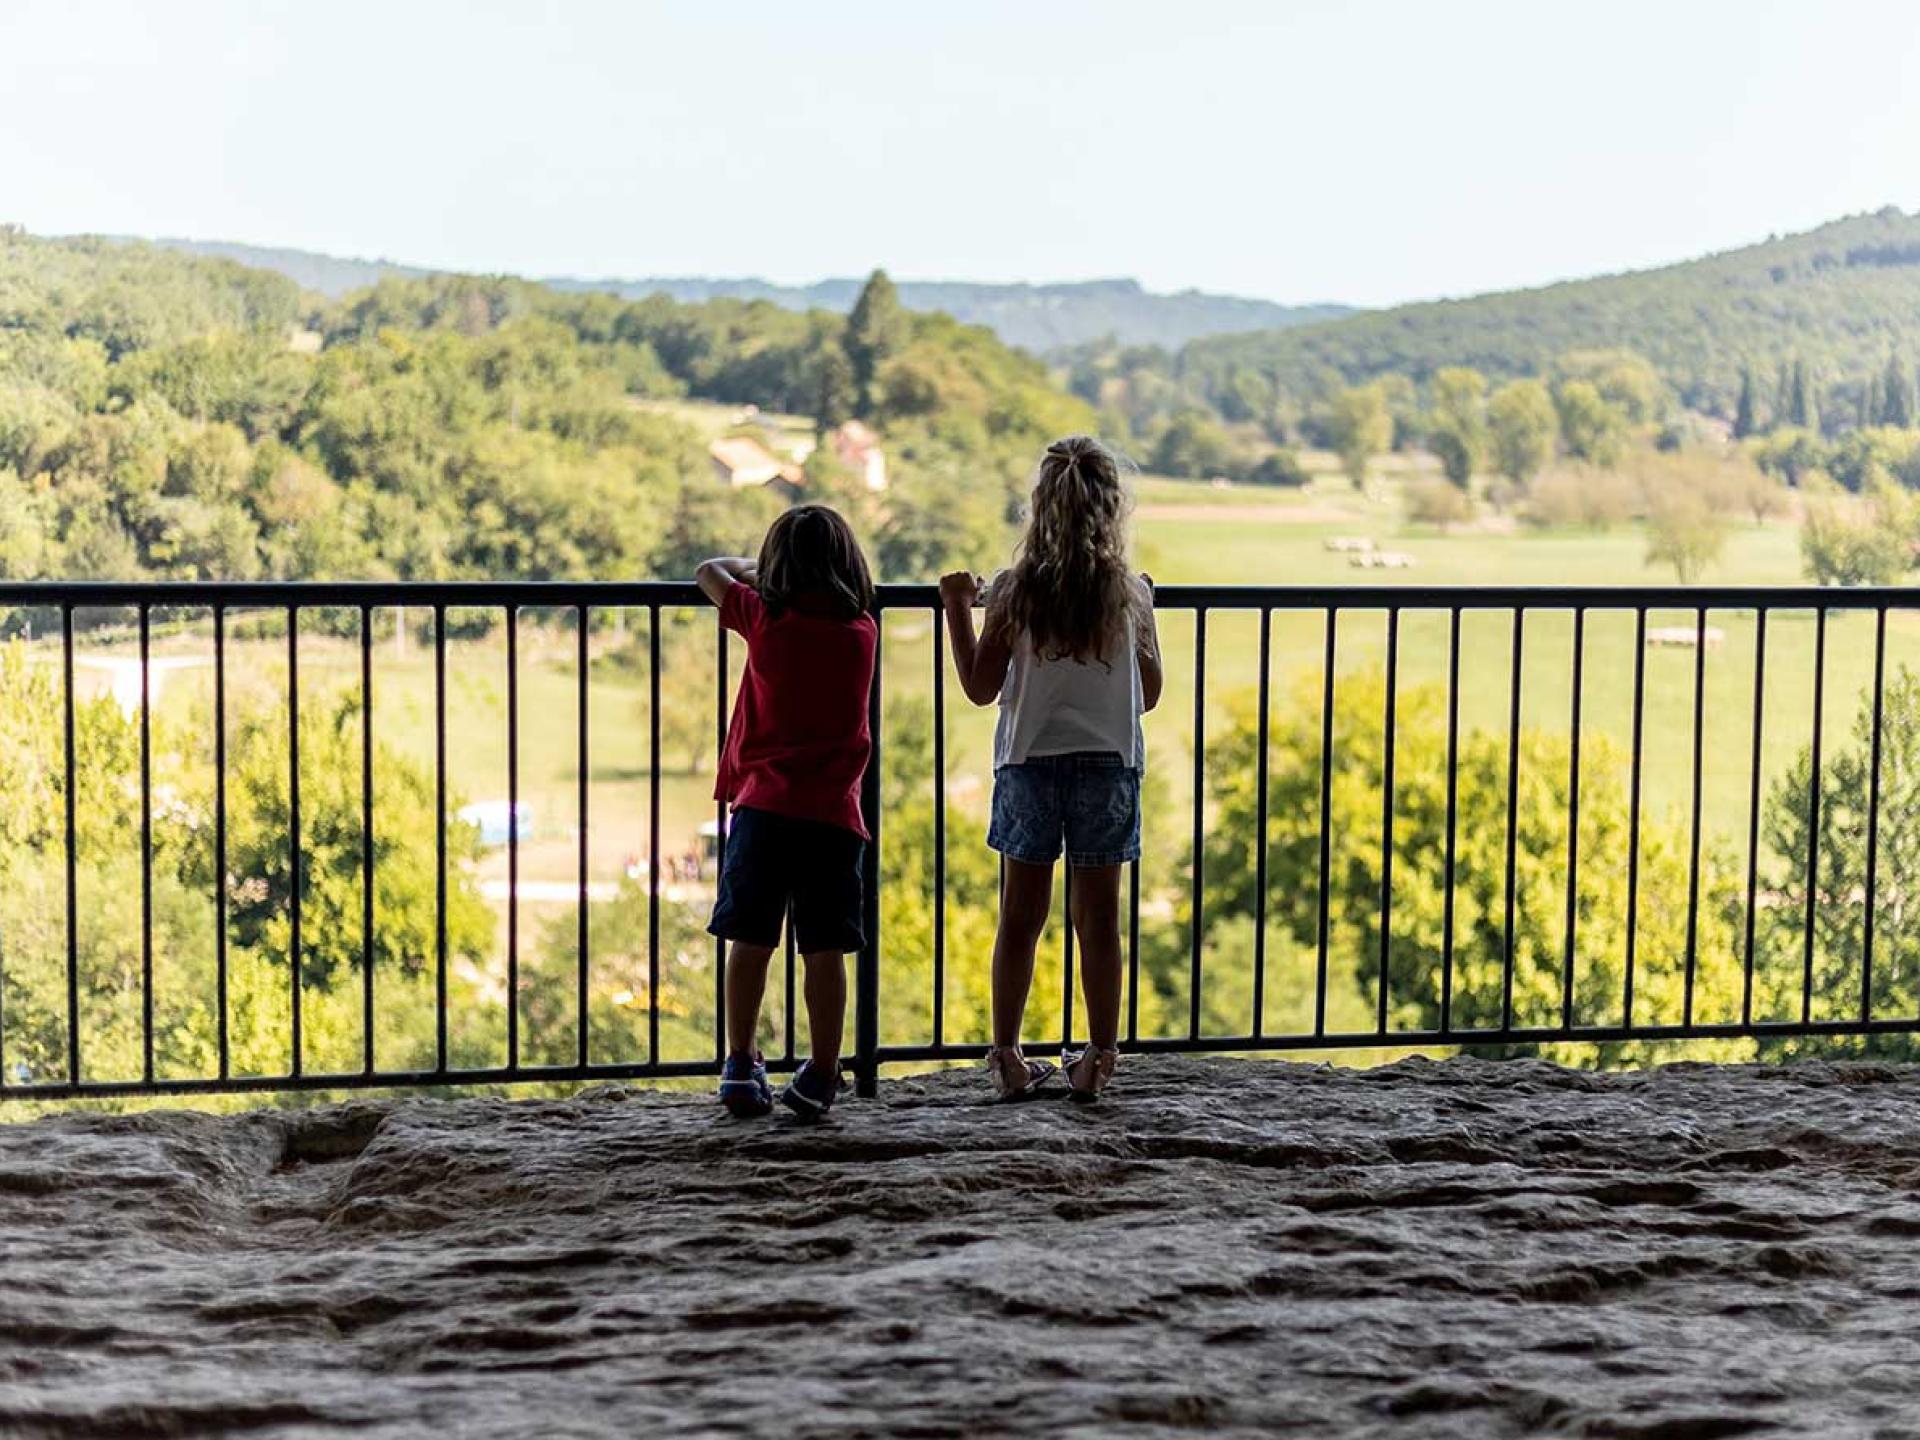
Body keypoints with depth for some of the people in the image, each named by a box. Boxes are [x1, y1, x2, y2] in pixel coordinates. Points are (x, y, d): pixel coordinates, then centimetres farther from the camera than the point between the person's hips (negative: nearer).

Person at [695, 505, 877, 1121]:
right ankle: (820, 1076, 5)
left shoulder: (766, 618, -1)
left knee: (750, 941, 7)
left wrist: (762, 567, 33)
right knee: (825, 948, 2)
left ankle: (741, 1069, 11)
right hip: (832, 814, 1)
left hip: (763, 805, 0)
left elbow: (708, 572, 18)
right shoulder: (862, 631, 3)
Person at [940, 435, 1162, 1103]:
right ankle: (1098, 1060, 13)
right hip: (1108, 765, 0)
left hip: (1030, 765, 0)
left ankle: (1008, 1058, 12)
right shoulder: (1131, 592, -5)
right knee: (1099, 917, 7)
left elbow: (981, 687, -3)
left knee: (1021, 915, 8)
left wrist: (957, 607, 6)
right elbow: (1149, 693, 3)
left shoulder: (1016, 590, -8)